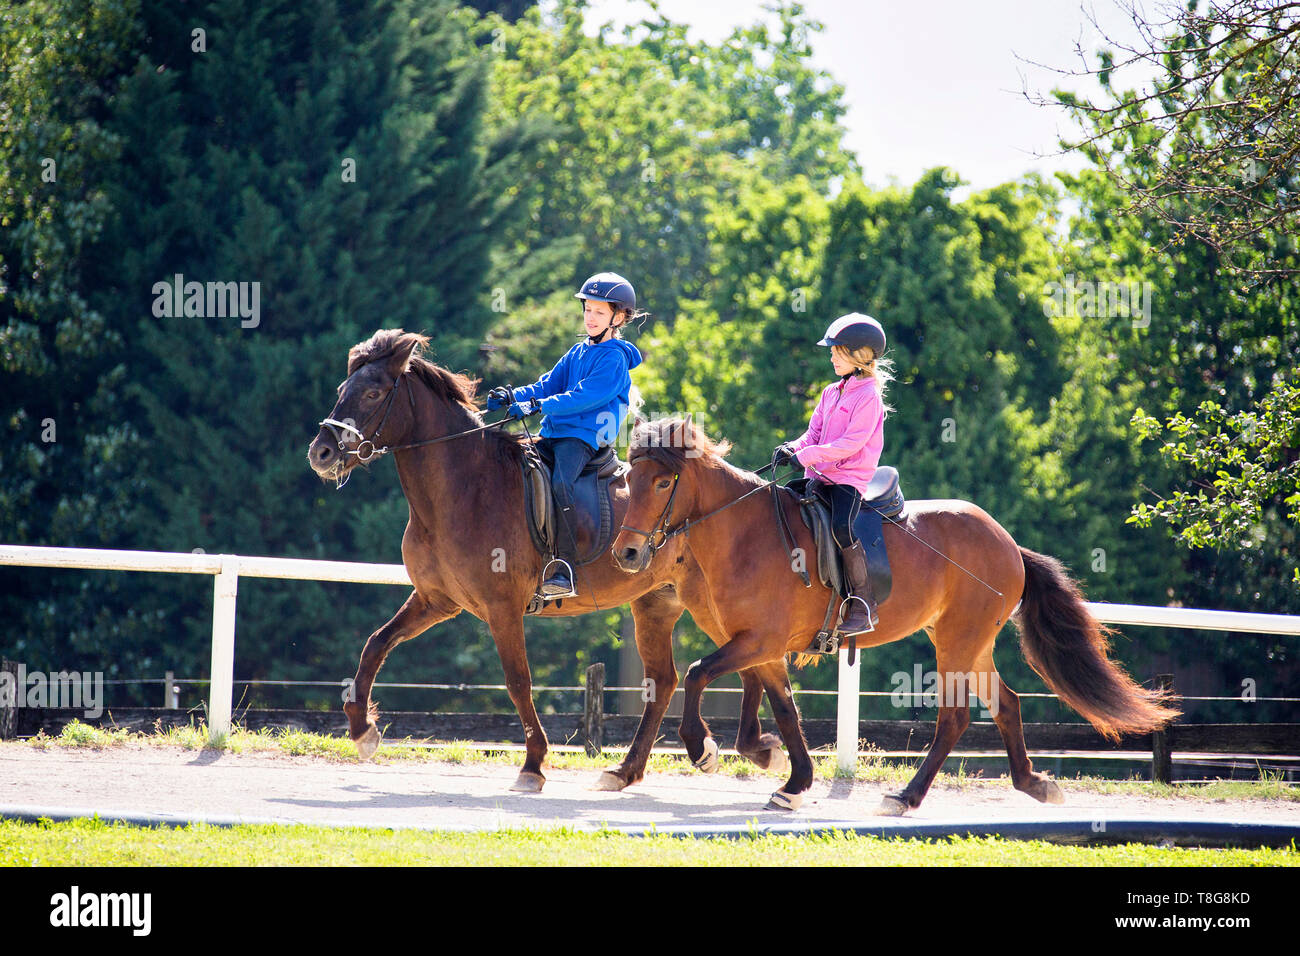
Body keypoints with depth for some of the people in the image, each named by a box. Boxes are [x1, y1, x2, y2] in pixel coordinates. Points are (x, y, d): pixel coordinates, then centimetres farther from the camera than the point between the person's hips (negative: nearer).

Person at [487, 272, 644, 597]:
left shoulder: (613, 358, -5)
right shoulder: (578, 353, 21)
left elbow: (585, 396, -16)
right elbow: (549, 385, 18)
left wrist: (537, 406, -23)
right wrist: (514, 397, 0)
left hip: (585, 436, -9)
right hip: (553, 435, 9)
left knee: (560, 483, -32)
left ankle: (564, 571, -35)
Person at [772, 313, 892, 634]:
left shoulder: (868, 396, -9)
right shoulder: (831, 393, 18)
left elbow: (852, 442, -17)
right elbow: (815, 433, 18)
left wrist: (807, 455, -21)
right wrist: (793, 448, -4)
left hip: (852, 476, -9)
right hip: (821, 475, 9)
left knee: (842, 527, -31)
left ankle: (863, 606, -24)